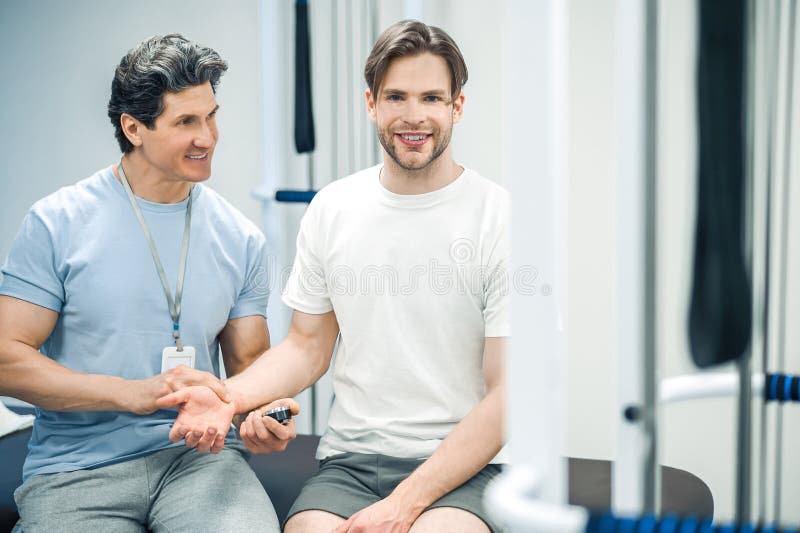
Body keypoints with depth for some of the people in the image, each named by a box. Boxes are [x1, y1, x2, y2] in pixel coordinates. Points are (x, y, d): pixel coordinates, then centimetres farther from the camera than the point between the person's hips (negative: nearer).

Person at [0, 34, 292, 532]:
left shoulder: (241, 238, 7)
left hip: (197, 456, 2)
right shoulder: (57, 224, -3)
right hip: (77, 469, -2)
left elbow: (249, 363, 11)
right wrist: (136, 393, -17)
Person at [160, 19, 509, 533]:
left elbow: (508, 393, -7)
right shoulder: (331, 208, 8)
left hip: (465, 468, -2)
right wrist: (230, 397, -6)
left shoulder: (504, 220, -5)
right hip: (349, 463, 3)